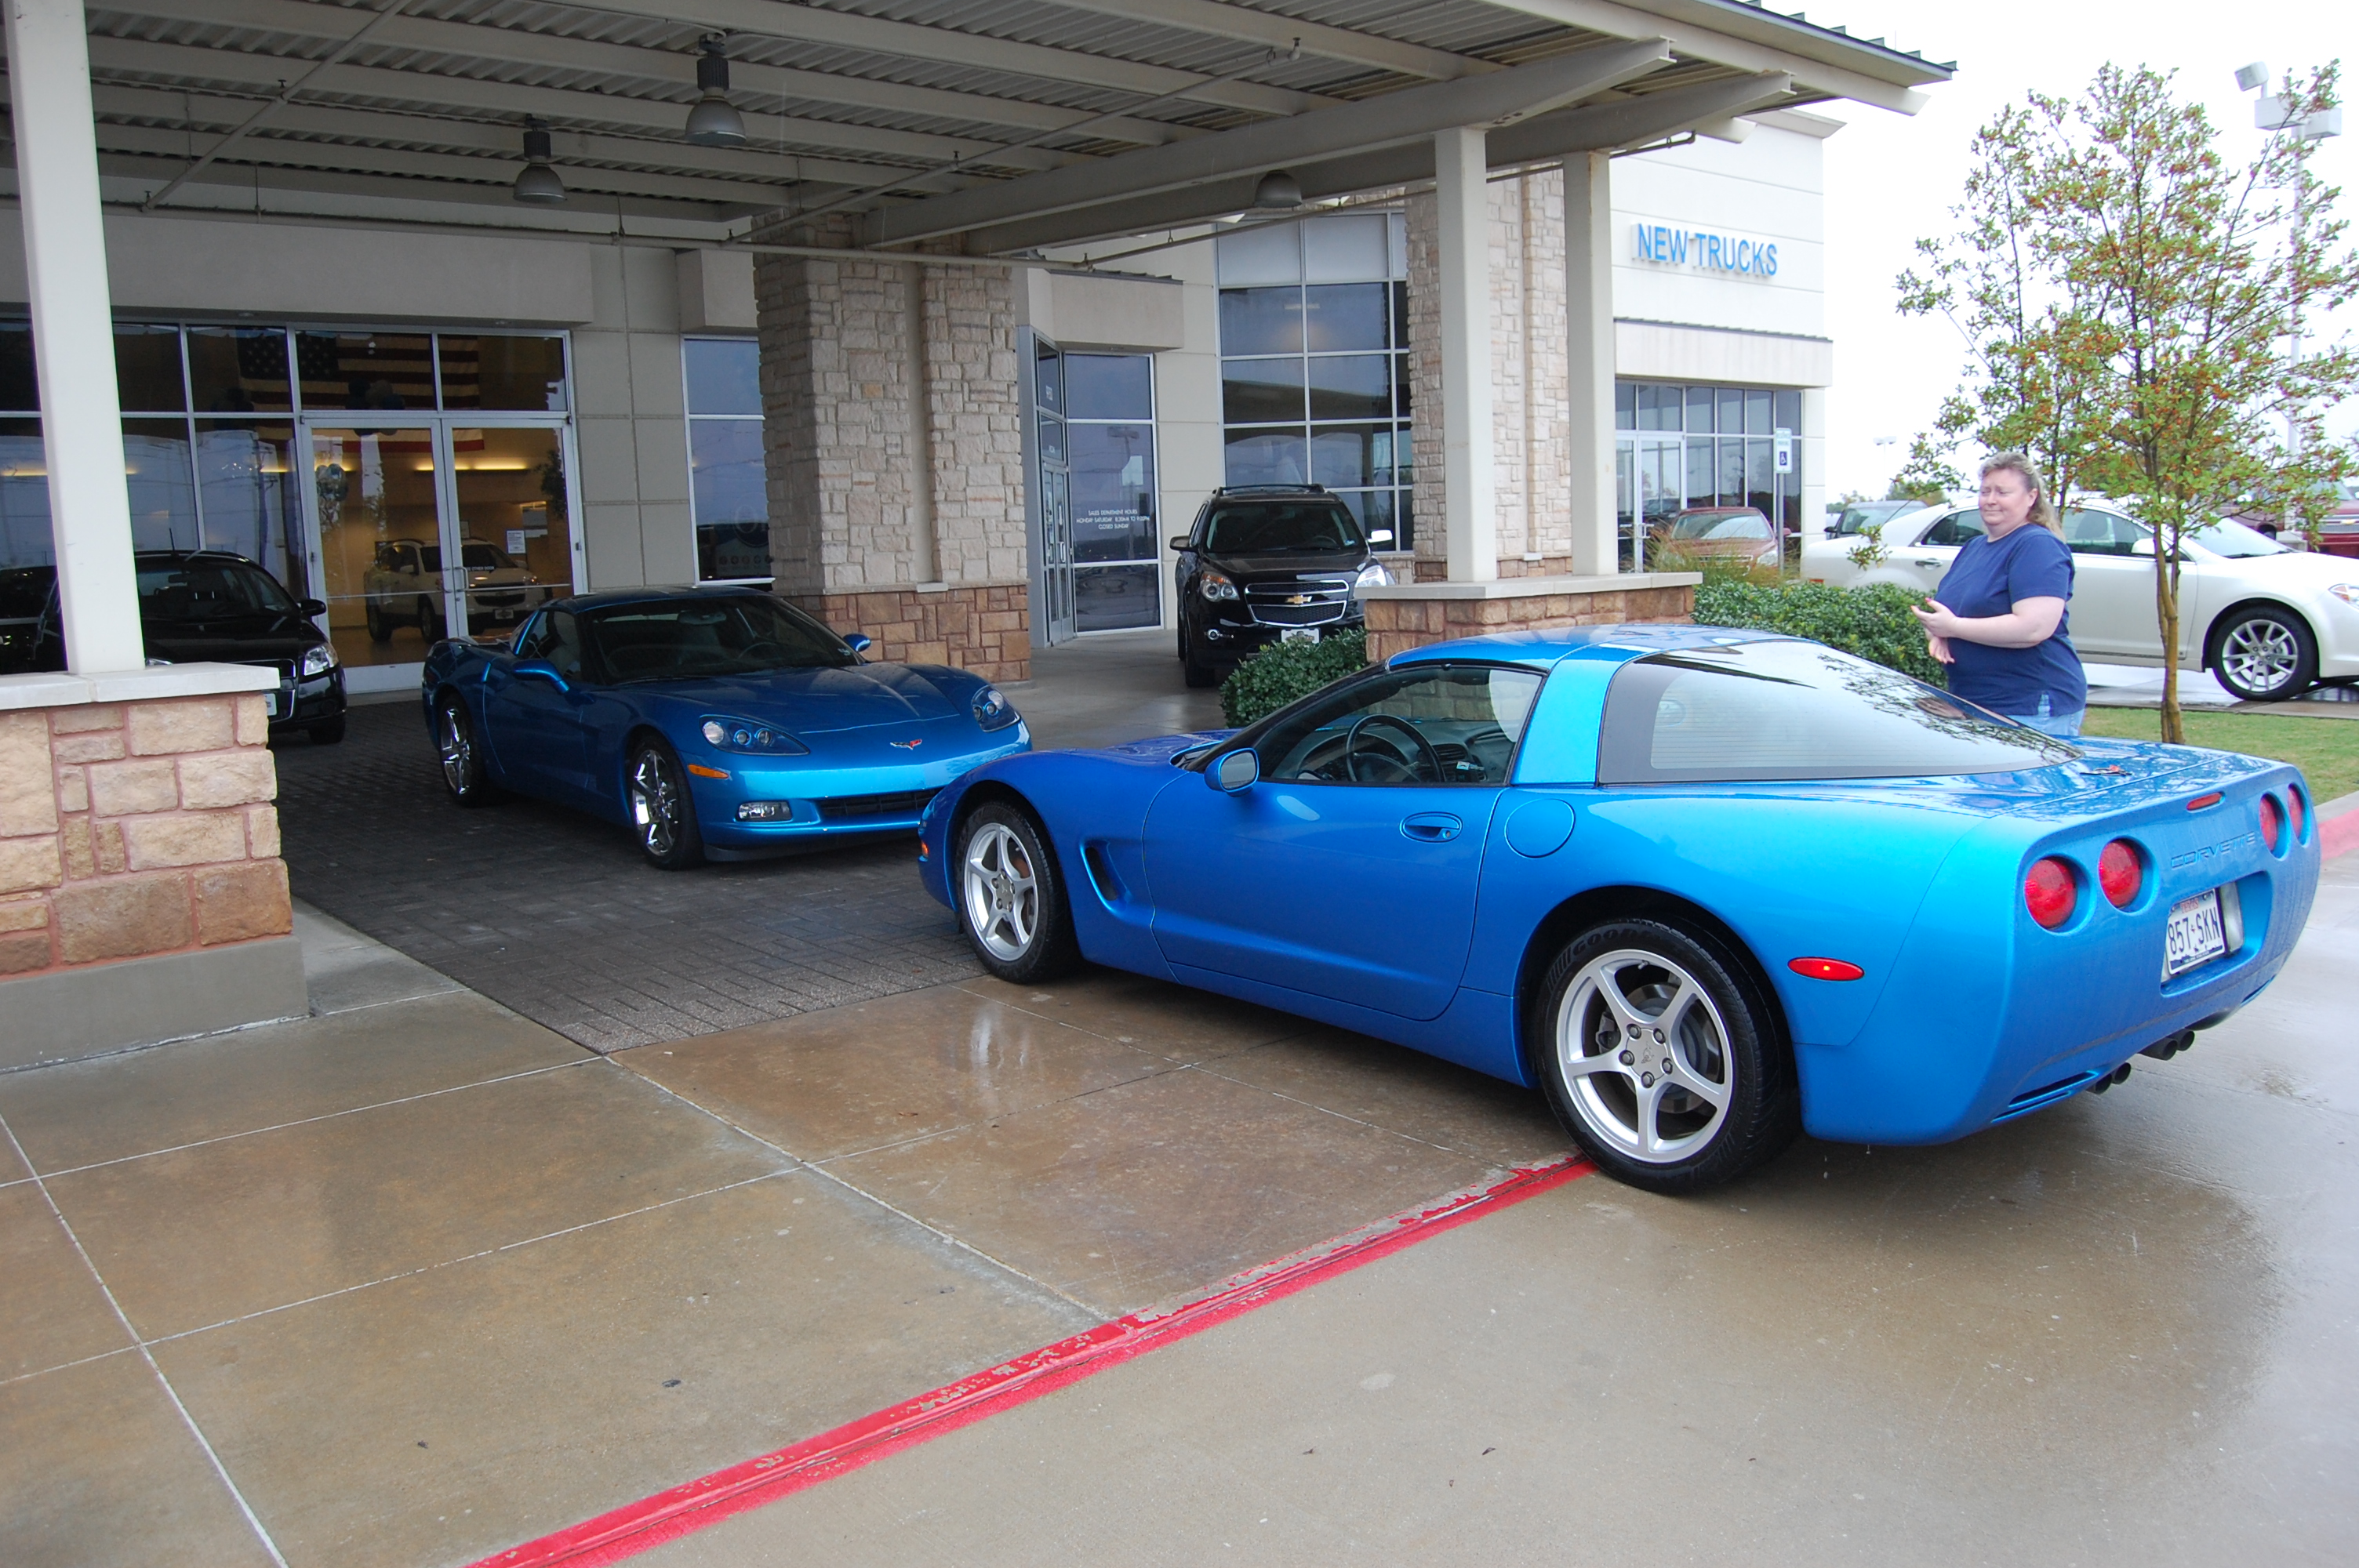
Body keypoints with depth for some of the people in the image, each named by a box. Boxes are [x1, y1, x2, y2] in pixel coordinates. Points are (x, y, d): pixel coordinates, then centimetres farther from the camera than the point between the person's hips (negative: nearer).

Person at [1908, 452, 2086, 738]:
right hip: (1970, 703, 9)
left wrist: (1953, 626, -20)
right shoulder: (1974, 547, 17)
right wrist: (1937, 633, -1)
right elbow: (1951, 606, 25)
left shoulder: (2038, 546, -11)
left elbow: (2034, 628, -23)